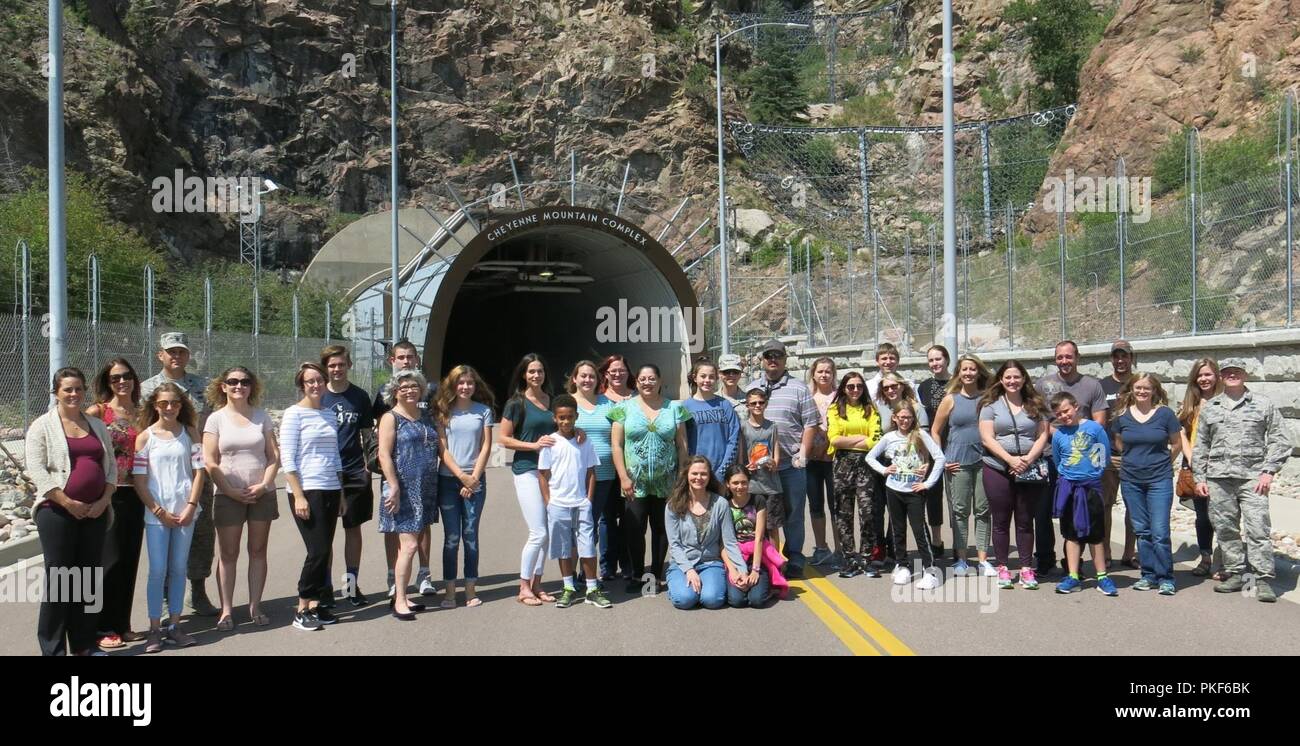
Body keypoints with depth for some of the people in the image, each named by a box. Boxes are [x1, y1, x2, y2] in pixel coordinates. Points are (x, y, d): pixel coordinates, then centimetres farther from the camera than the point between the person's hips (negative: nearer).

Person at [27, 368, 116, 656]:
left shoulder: (97, 426, 14)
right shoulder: (43, 426, -1)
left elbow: (111, 465, 12)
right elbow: (37, 470, -9)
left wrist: (104, 500, -2)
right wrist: (68, 503, -14)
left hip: (95, 512, 5)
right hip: (56, 511, -4)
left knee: (89, 578, 9)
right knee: (58, 578, -2)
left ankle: (84, 644, 19)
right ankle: (53, 648, 8)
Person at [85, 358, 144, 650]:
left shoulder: (142, 414, 10)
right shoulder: (98, 411, -3)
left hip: (135, 494, 5)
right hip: (108, 494, -5)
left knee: (129, 560, 10)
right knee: (111, 559, -1)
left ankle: (122, 625, 22)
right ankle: (103, 627, 11)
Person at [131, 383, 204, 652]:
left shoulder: (190, 433, 5)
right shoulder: (145, 437, 0)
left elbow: (199, 472, 3)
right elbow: (139, 481, -2)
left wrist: (190, 506, -7)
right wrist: (159, 511, -8)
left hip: (185, 512, 2)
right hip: (156, 514, -2)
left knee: (179, 569, 8)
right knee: (157, 571, -1)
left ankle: (174, 625, 17)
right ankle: (155, 629, 9)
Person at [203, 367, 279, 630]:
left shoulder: (262, 416, 6)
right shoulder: (216, 419, 1)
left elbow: (274, 455, 4)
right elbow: (210, 463, -4)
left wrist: (264, 484, -9)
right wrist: (231, 491, -10)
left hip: (262, 494, 2)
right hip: (229, 496, -2)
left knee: (258, 551, 6)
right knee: (229, 554, 3)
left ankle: (255, 606, 14)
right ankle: (226, 610, 10)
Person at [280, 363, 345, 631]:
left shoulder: (329, 416, 14)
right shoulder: (294, 414, -5)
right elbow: (287, 459, -11)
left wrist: (341, 494, 15)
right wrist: (298, 496, -17)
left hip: (331, 491, 6)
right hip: (307, 490, -6)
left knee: (324, 552, 7)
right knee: (318, 551, -9)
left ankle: (315, 605, 15)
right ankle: (302, 611, 1)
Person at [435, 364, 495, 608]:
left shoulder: (484, 410, 6)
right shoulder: (444, 412, 4)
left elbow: (486, 447, 3)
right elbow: (442, 448, -1)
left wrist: (474, 478, -6)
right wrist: (461, 475, -9)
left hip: (475, 480, 0)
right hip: (448, 480, 0)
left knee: (470, 535, 3)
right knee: (451, 538, 1)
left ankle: (471, 589, 10)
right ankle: (450, 591, 6)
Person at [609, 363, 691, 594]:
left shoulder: (674, 408, 5)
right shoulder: (625, 408, 2)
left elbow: (682, 445, 5)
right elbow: (616, 445, -1)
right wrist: (623, 477, -7)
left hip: (666, 482, 1)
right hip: (635, 482, -1)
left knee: (662, 528, 7)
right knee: (635, 529, 1)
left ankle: (658, 574, 20)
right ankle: (637, 574, 16)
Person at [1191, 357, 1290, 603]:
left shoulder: (1264, 405, 6)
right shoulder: (1209, 408, 14)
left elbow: (1279, 441, 4)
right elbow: (1200, 446, 16)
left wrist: (1268, 472, -6)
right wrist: (1199, 477, 9)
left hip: (1252, 477, -3)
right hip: (1218, 479, 3)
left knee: (1257, 528, -8)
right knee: (1225, 529, 6)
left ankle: (1263, 580, -3)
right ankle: (1235, 574, 17)